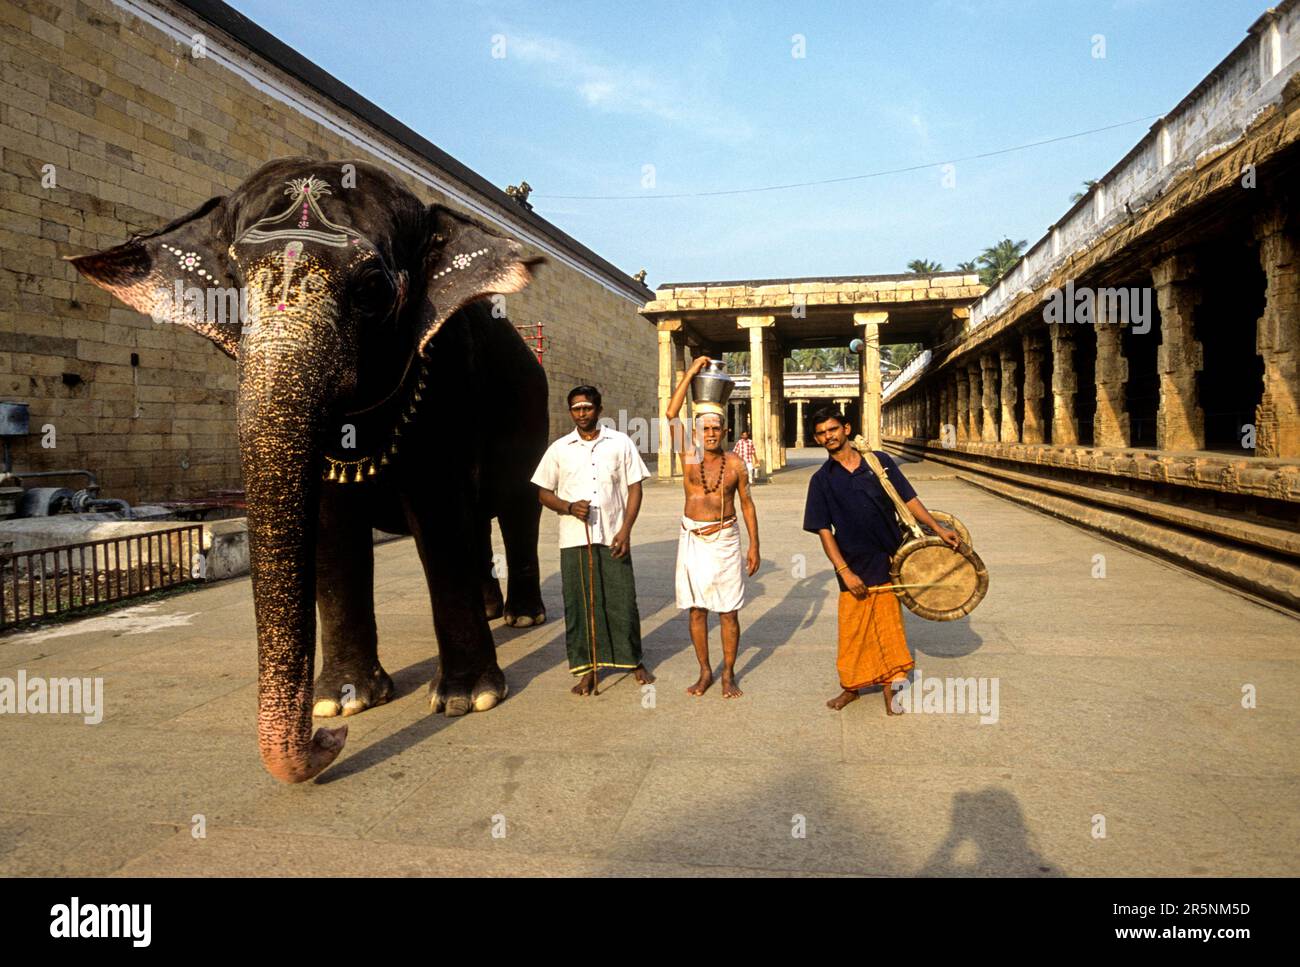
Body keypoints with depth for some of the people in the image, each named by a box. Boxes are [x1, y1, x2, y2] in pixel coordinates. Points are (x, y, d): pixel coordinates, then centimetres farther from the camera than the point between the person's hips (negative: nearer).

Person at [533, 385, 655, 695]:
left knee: (622, 600, 3)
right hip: (574, 539, 1)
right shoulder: (559, 449, 6)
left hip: (613, 538, -1)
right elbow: (543, 493, 10)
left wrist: (625, 530, -7)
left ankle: (634, 660, 23)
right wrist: (568, 507, -11)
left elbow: (634, 488, 3)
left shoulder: (620, 443, 4)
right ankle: (588, 669, 15)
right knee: (579, 603, 3)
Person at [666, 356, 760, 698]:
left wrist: (754, 545, 1)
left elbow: (747, 504, 6)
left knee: (728, 612, 4)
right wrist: (691, 373, -8)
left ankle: (728, 674, 17)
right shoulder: (689, 456, -1)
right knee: (696, 610, 8)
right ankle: (705, 672, 22)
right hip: (692, 540, 1)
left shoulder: (735, 464, 0)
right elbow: (671, 414, -9)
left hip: (725, 540, -1)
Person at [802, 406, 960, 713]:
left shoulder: (880, 461, 0)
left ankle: (890, 686, 24)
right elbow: (824, 530, -5)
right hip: (854, 565, 0)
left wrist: (938, 529, -2)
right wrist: (844, 571, -12)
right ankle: (851, 687, 28)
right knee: (853, 628, 8)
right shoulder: (822, 480, -2)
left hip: (887, 560, 1)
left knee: (889, 624, 8)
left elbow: (908, 500, 5)